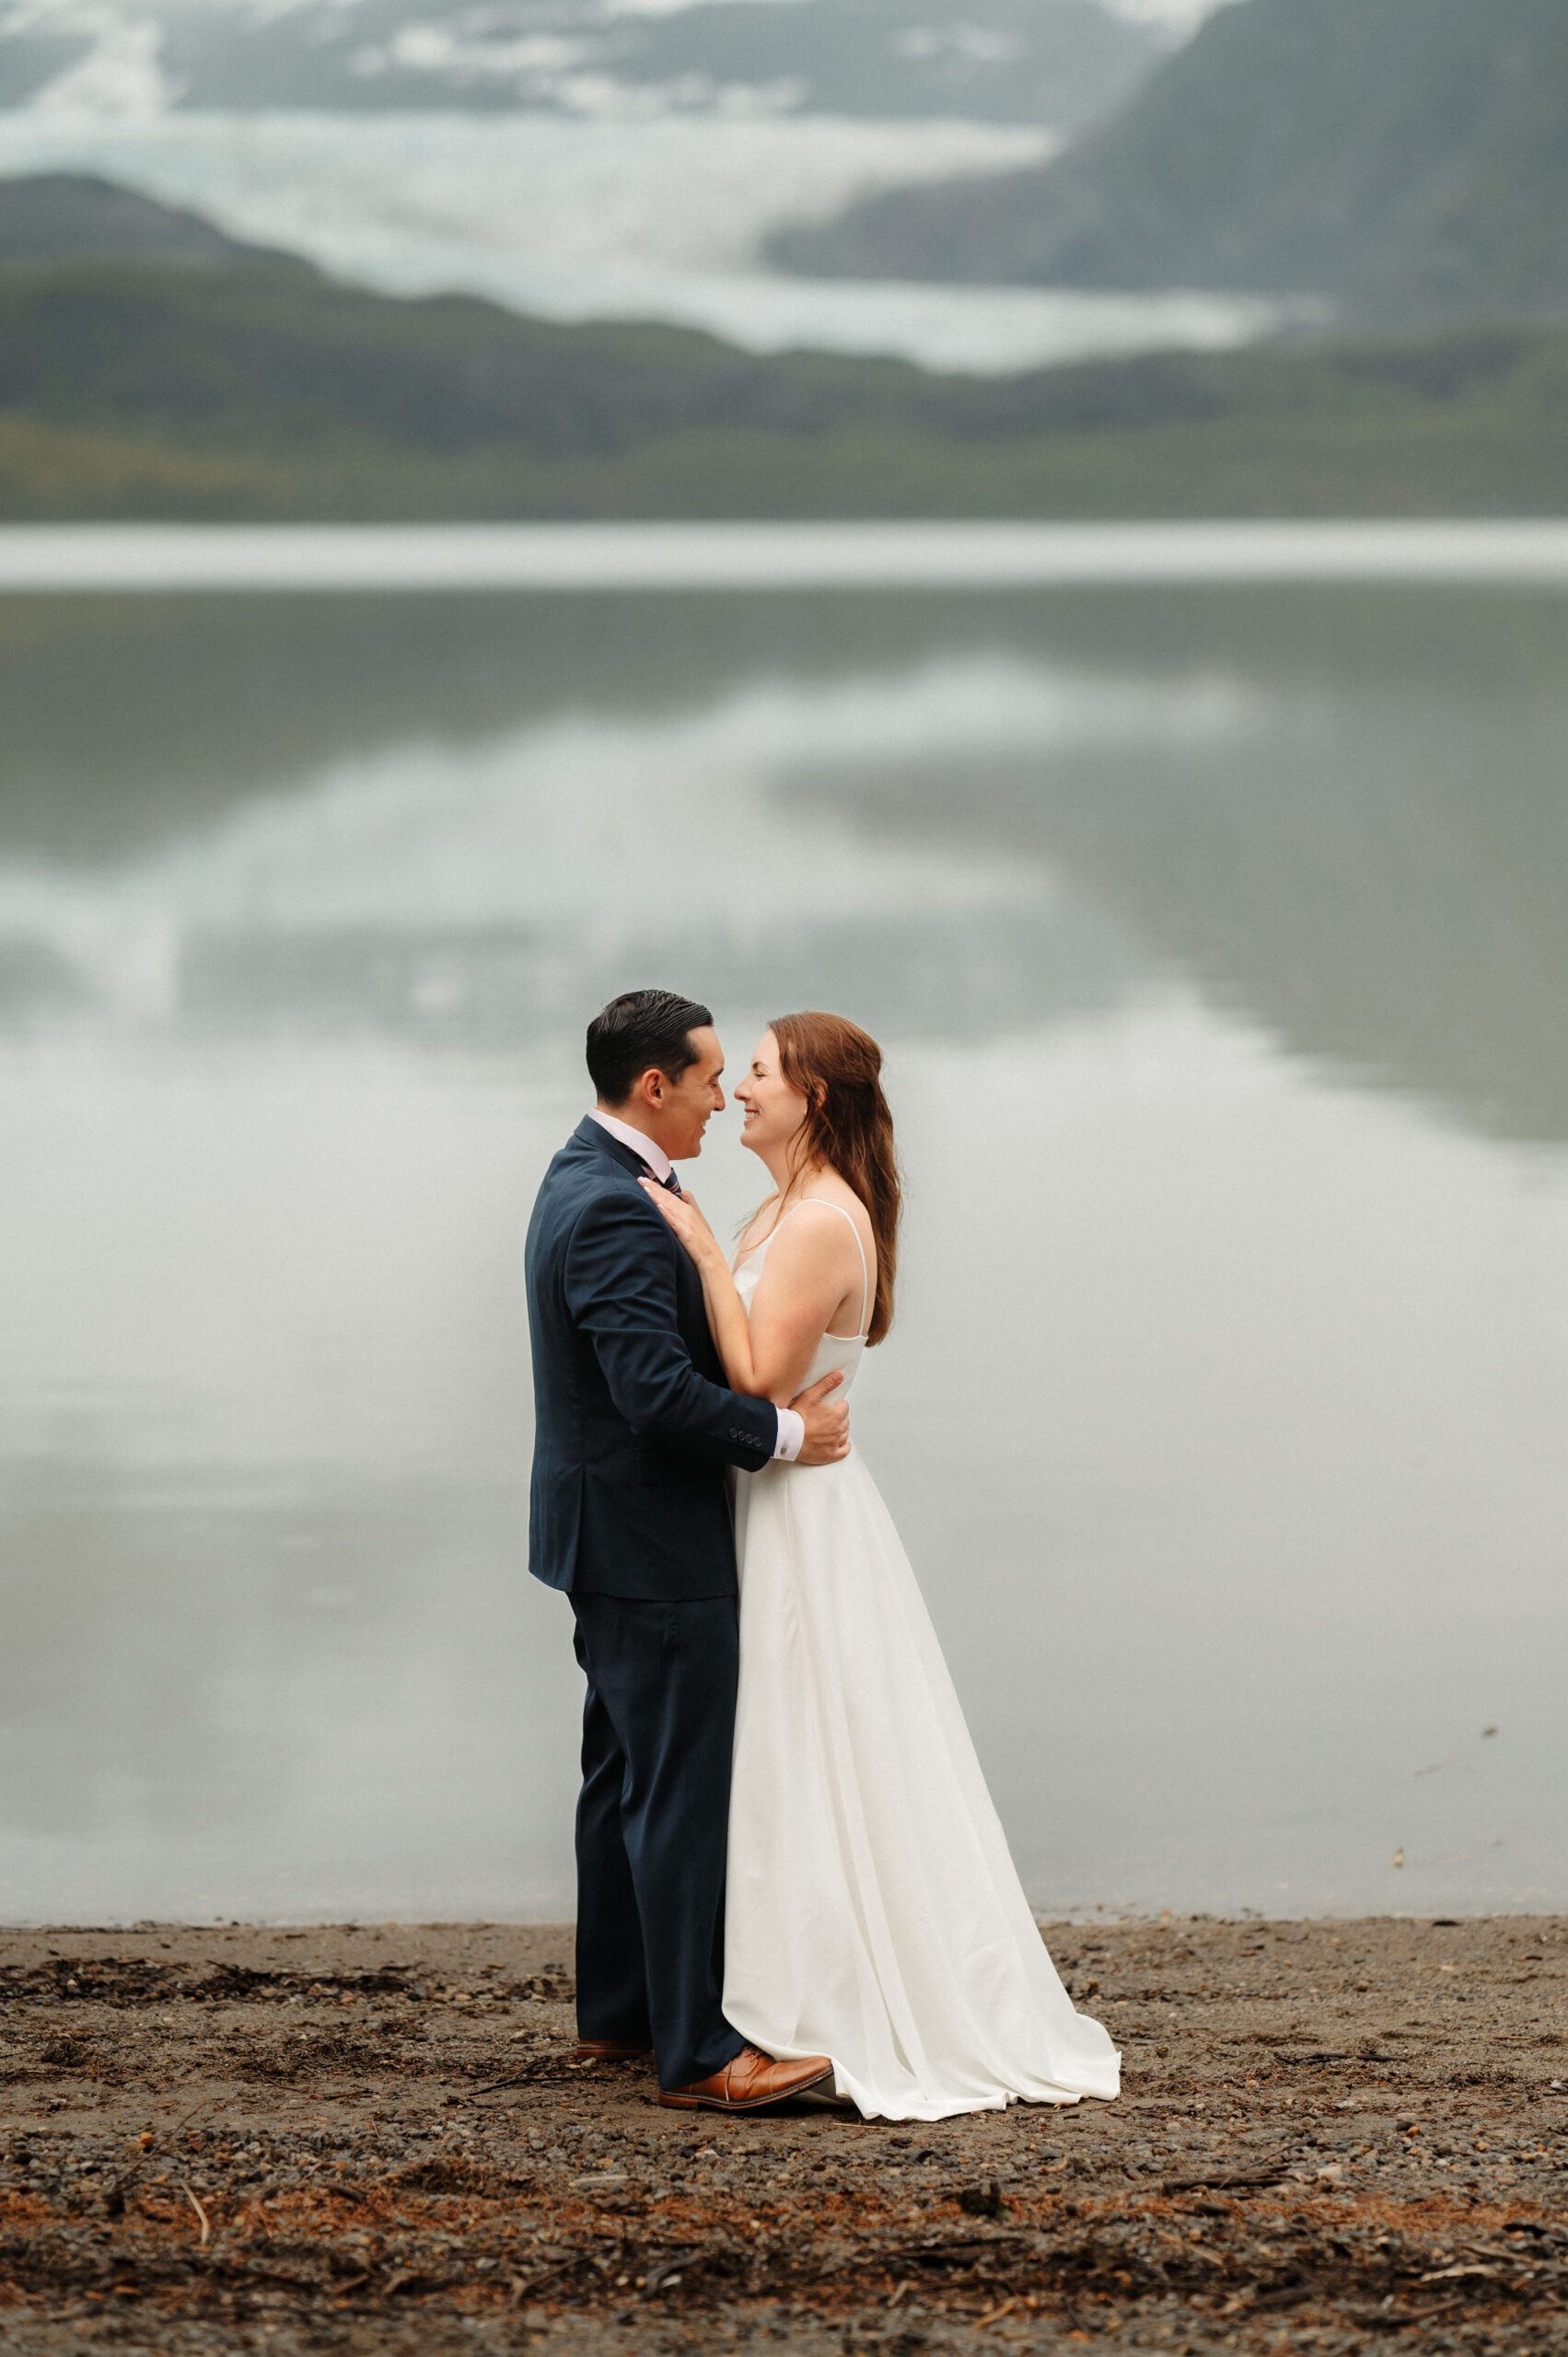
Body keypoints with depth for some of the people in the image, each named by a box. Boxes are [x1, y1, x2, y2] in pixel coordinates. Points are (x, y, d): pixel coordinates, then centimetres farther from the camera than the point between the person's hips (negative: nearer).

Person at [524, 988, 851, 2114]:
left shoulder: (589, 1179, 12)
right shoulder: (617, 1213, -23)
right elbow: (657, 1387, -29)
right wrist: (785, 1433, -18)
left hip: (619, 1539, 11)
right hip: (652, 1545, -11)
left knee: (629, 1776, 17)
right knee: (683, 1790, -8)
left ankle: (620, 2009, 27)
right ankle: (698, 2051, -6)